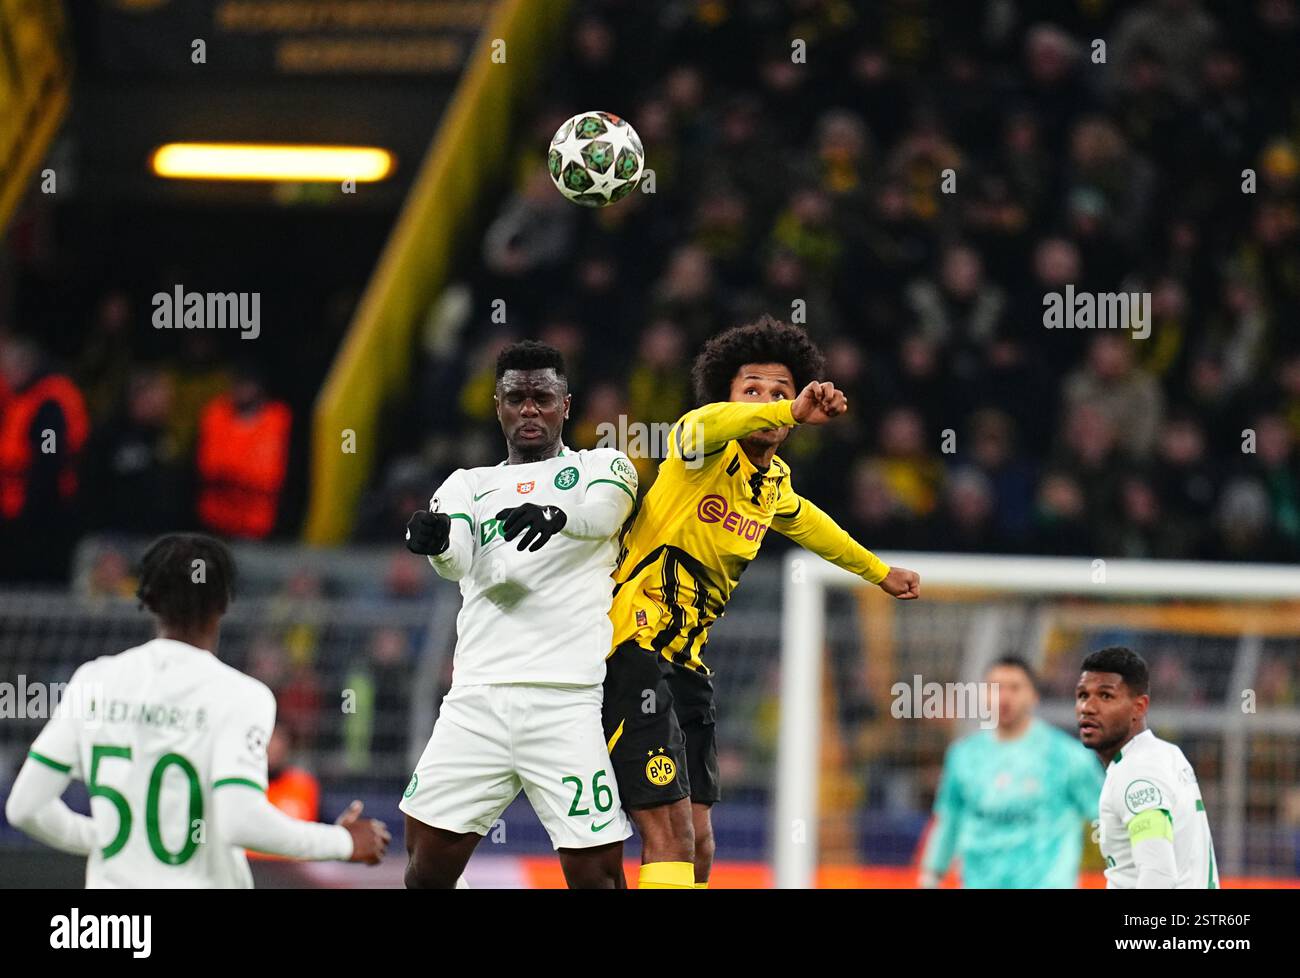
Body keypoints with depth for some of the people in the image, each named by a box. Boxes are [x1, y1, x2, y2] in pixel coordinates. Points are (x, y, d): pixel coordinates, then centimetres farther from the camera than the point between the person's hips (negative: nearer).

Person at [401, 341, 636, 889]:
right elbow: (458, 562, -1)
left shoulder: (601, 467, 13)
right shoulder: (470, 485, 20)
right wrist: (434, 540, -27)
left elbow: (603, 513, -12)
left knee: (597, 875, -8)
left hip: (571, 702, -3)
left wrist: (554, 517, -36)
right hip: (479, 700, 3)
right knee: (428, 867, -1)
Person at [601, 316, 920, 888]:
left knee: (697, 845, 7)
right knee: (672, 842, -17)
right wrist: (791, 414, -56)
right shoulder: (710, 450, -13)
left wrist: (879, 572, 48)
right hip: (632, 647, -9)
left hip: (685, 663, 9)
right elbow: (705, 427, -40)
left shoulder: (774, 481, 11)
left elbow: (801, 520, 35)